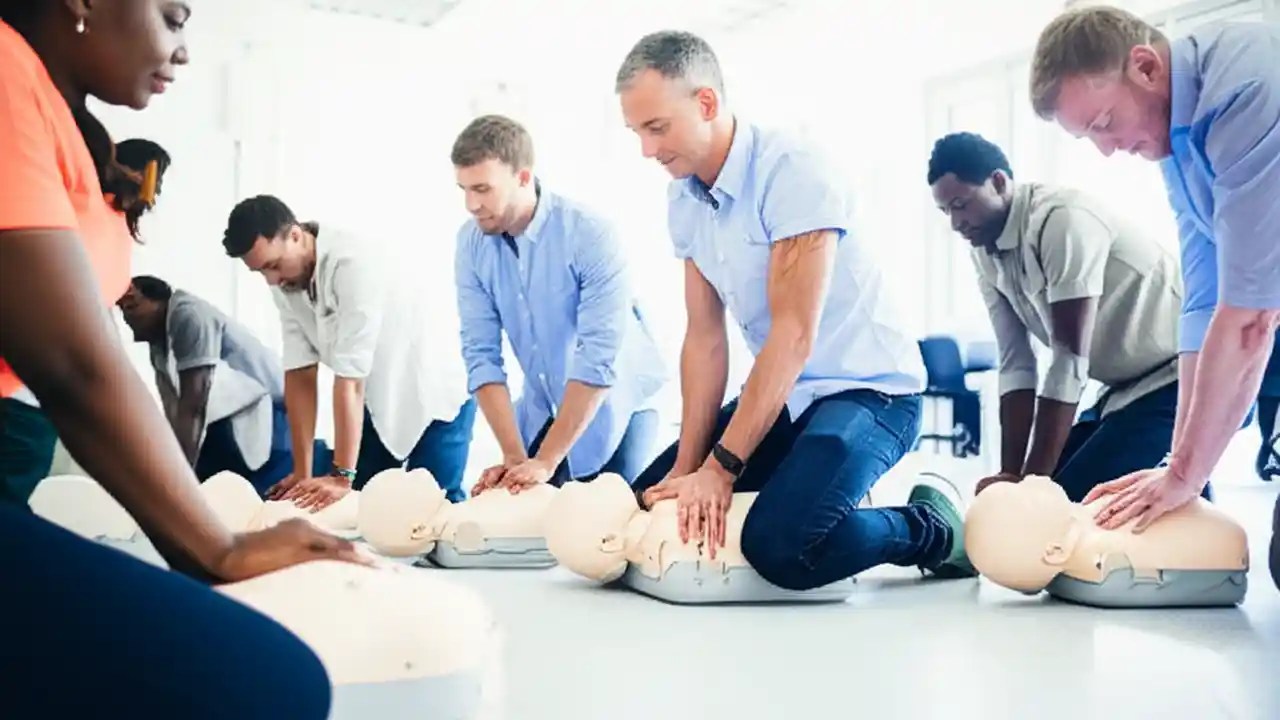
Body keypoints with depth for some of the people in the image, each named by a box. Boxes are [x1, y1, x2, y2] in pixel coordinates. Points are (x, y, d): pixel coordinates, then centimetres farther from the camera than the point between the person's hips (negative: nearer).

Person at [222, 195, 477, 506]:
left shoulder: (354, 261, -33)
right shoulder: (286, 279, -10)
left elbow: (350, 376, -34)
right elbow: (300, 373, -10)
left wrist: (342, 477, -33)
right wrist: (302, 472, -13)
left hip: (434, 390, -7)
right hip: (378, 399, 7)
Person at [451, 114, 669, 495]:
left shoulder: (589, 233, -26)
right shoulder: (471, 242, -11)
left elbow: (598, 359, -29)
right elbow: (480, 354, -11)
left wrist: (545, 461, -29)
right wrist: (514, 455, -19)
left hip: (615, 407, -4)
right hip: (542, 411, 4)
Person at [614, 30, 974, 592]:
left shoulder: (791, 172, -21)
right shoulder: (683, 200, 2)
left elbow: (794, 335, -25)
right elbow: (705, 338, 1)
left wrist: (720, 466, -25)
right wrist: (688, 464, -6)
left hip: (868, 389, -7)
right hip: (782, 396, 8)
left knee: (778, 546, -30)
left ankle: (932, 529, -2)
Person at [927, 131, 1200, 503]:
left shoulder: (1062, 219, -24)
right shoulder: (984, 254, 1)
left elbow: (1070, 360, -26)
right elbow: (1015, 364, 1)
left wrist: (1032, 479, -23)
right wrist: (1010, 473, -8)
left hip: (1177, 380, -8)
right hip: (1126, 385, 8)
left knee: (1071, 497, -17)